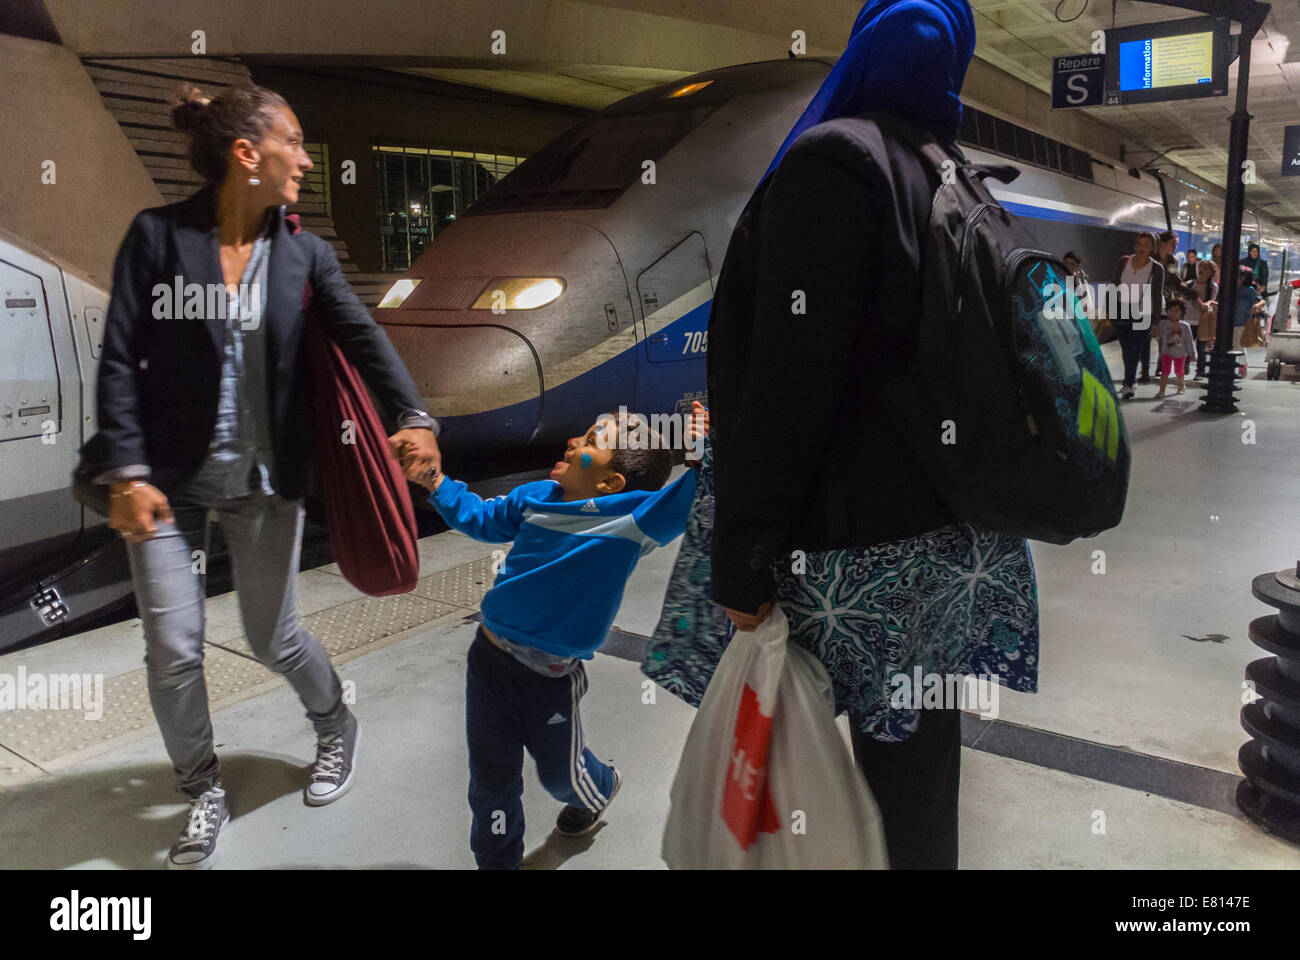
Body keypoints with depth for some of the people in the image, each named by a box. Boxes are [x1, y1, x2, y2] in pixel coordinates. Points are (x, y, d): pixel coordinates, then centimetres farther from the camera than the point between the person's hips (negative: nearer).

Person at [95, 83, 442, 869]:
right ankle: (204, 789, 27)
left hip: (266, 480, 1)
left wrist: (412, 417, -30)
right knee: (174, 651, 3)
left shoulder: (306, 254, 0)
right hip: (169, 477, -1)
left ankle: (337, 727, 40)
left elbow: (362, 336, -13)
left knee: (274, 637, 10)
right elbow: (120, 359, -7)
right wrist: (129, 472, -14)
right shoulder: (158, 235, -6)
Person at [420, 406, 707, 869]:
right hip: (488, 657, 4)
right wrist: (434, 481, 8)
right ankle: (497, 859, 42)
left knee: (561, 771, 24)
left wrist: (700, 458, -48)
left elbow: (685, 504, -32)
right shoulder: (536, 497, -2)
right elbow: (480, 518, 15)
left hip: (550, 680, -4)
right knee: (491, 777, 17)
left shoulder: (633, 518, -19)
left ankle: (597, 790, 60)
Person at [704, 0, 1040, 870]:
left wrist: (743, 561, -16)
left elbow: (788, 380, -19)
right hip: (955, 536, 8)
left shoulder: (830, 159, -11)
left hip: (862, 550, -7)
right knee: (921, 752, 18)